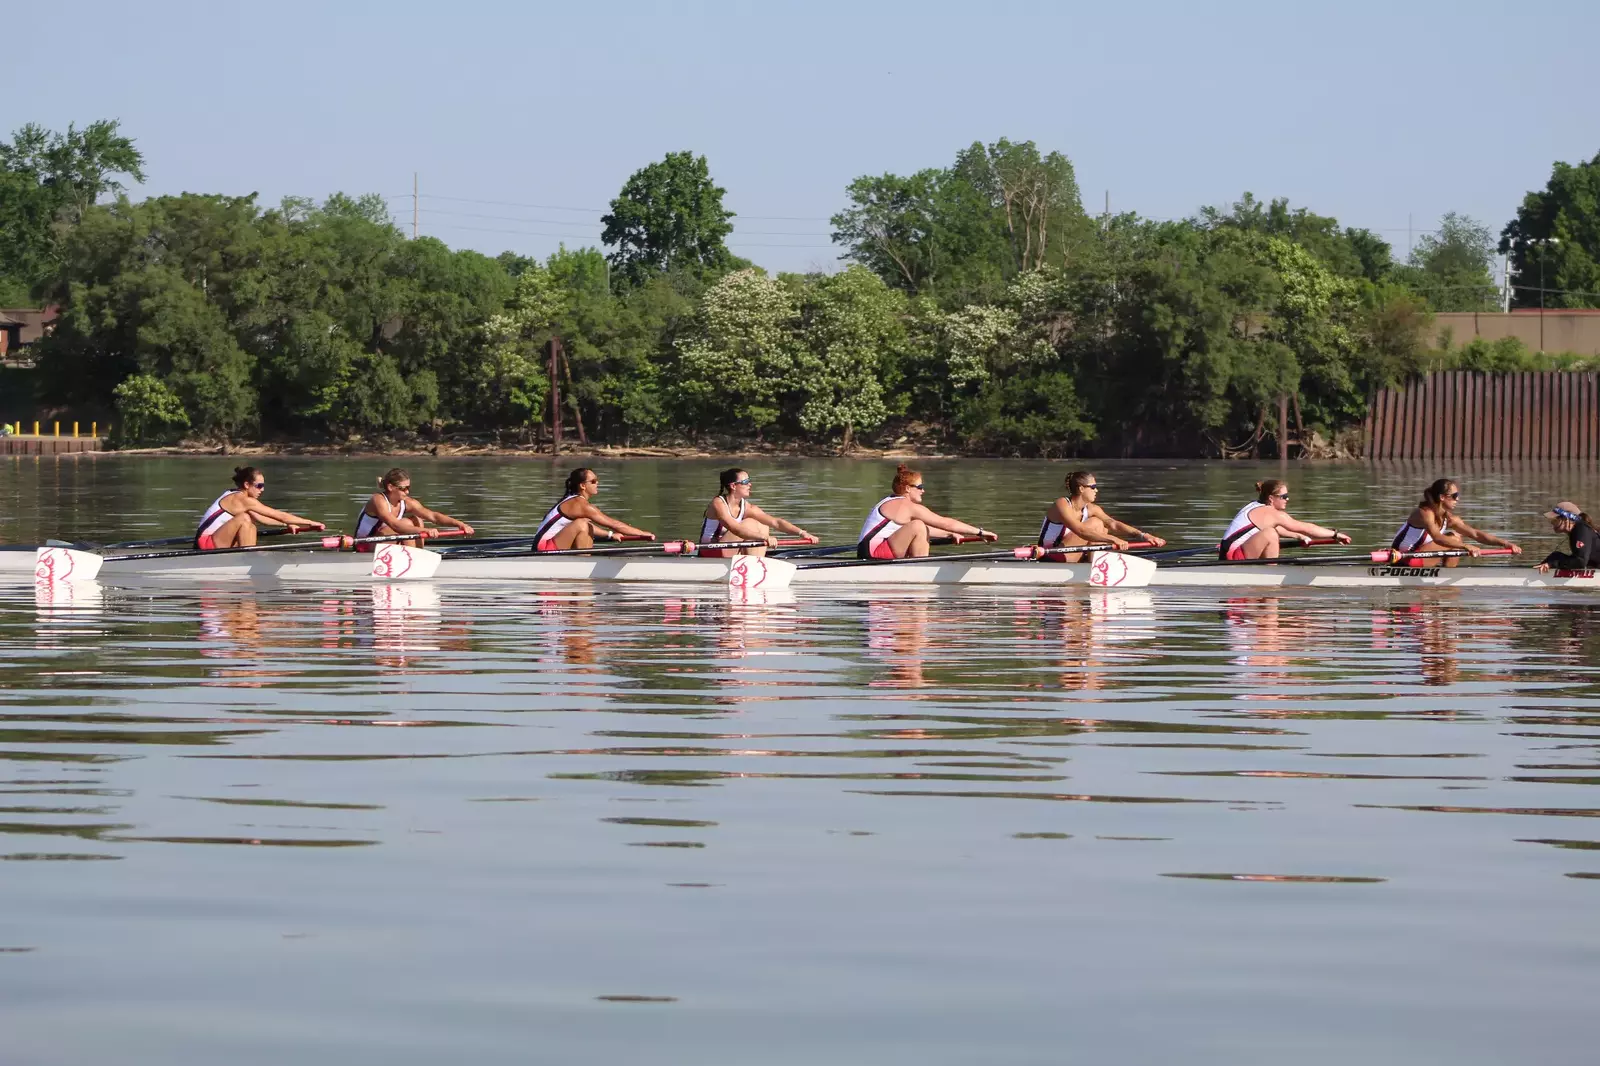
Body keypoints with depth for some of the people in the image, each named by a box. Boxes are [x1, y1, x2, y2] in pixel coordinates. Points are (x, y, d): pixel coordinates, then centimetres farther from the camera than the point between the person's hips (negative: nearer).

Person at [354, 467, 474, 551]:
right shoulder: (379, 500, -23)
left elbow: (433, 516, -14)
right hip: (364, 547, -7)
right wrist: (424, 531, -50)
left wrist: (458, 523, -30)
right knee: (407, 524, -25)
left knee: (417, 520, -5)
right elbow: (394, 524, -39)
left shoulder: (407, 503, -4)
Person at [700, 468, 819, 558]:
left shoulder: (746, 507, 3)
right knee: (749, 524, -20)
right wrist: (765, 537, -43)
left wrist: (801, 532, -18)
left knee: (763, 527, 0)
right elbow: (735, 529, -34)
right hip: (710, 554, -8)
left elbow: (776, 522, -4)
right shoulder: (718, 503, -18)